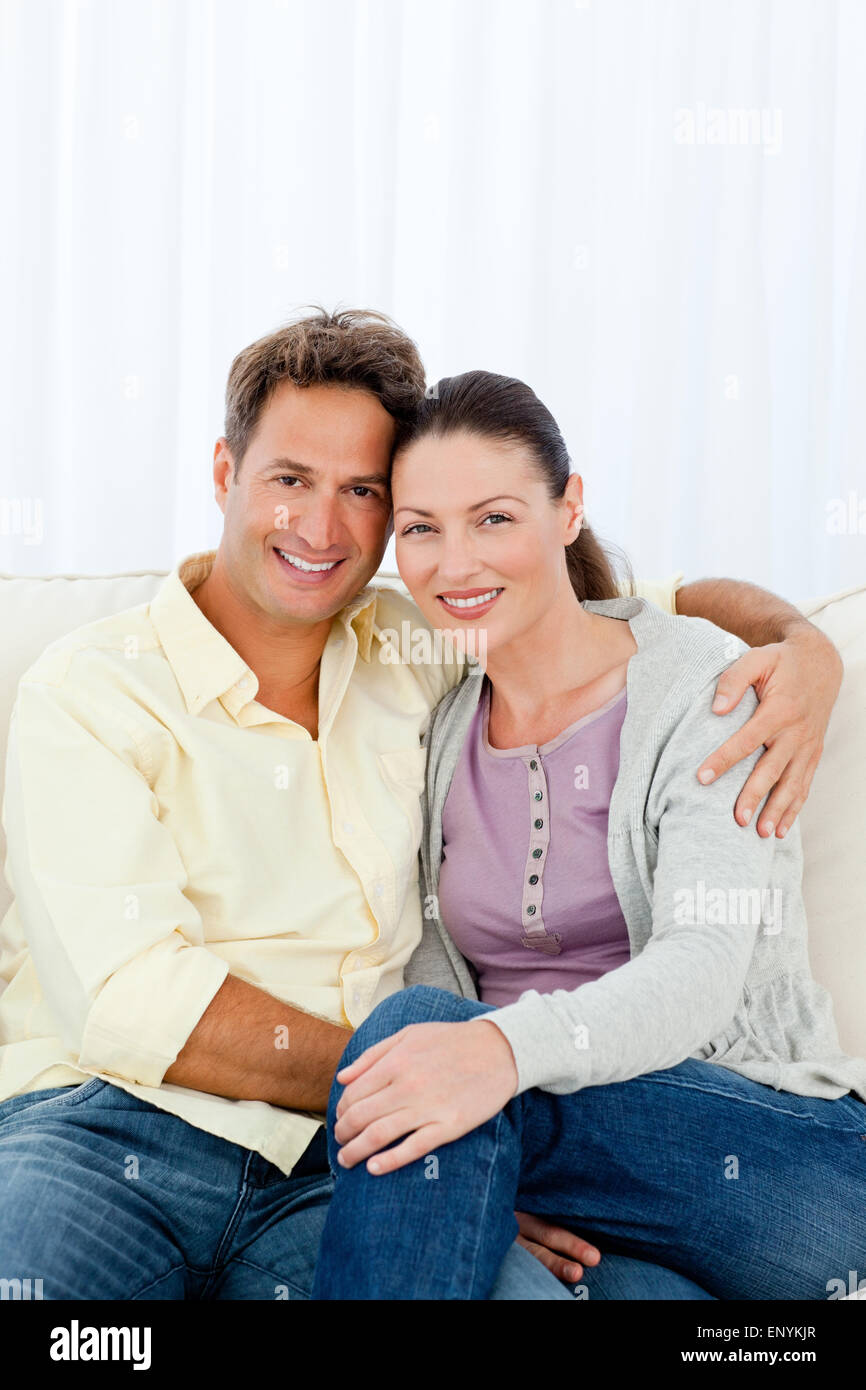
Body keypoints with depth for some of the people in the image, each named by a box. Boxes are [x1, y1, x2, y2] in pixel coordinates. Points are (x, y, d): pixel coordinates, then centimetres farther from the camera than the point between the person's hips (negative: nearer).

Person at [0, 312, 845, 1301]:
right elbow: (130, 1000, -11)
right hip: (104, 1130, -3)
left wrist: (801, 642, 3)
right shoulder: (86, 690, 0)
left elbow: (666, 605, 25)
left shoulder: (417, 653, 13)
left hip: (330, 1167, 3)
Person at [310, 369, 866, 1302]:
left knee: (415, 1023, -27)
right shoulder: (434, 728, 8)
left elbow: (703, 969, -20)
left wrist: (511, 1046, -40)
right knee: (417, 1027, -29)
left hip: (767, 1137, -4)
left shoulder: (706, 687, -7)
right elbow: (431, 949, 2)